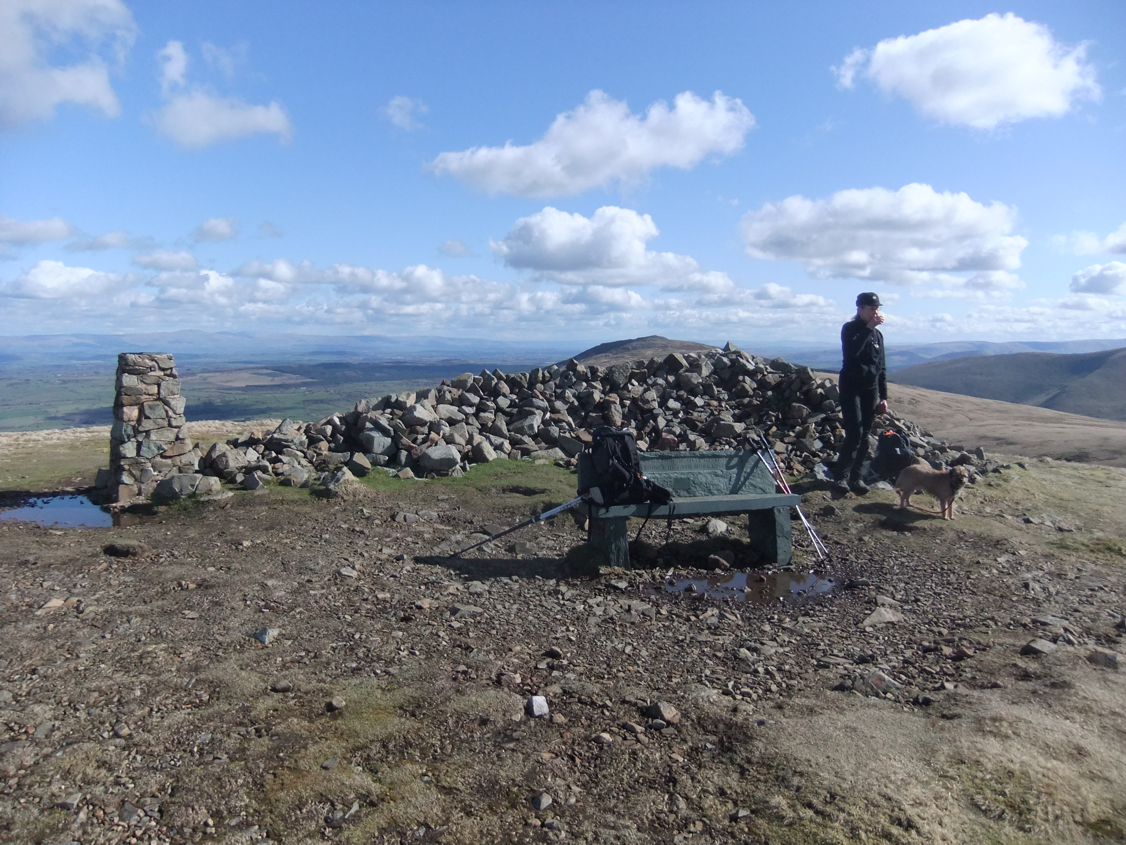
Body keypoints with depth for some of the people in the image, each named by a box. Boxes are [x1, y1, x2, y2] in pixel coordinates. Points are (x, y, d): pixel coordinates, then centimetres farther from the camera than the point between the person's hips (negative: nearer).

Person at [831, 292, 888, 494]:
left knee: (864, 436, 4)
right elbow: (851, 352, -25)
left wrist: (883, 396, 9)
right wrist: (868, 328, -23)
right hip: (851, 387, -5)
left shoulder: (877, 334, 12)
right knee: (854, 434, -14)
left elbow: (881, 367, 14)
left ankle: (855, 476, 12)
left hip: (870, 389, 5)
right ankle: (840, 476, -3)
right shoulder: (850, 328, -3)